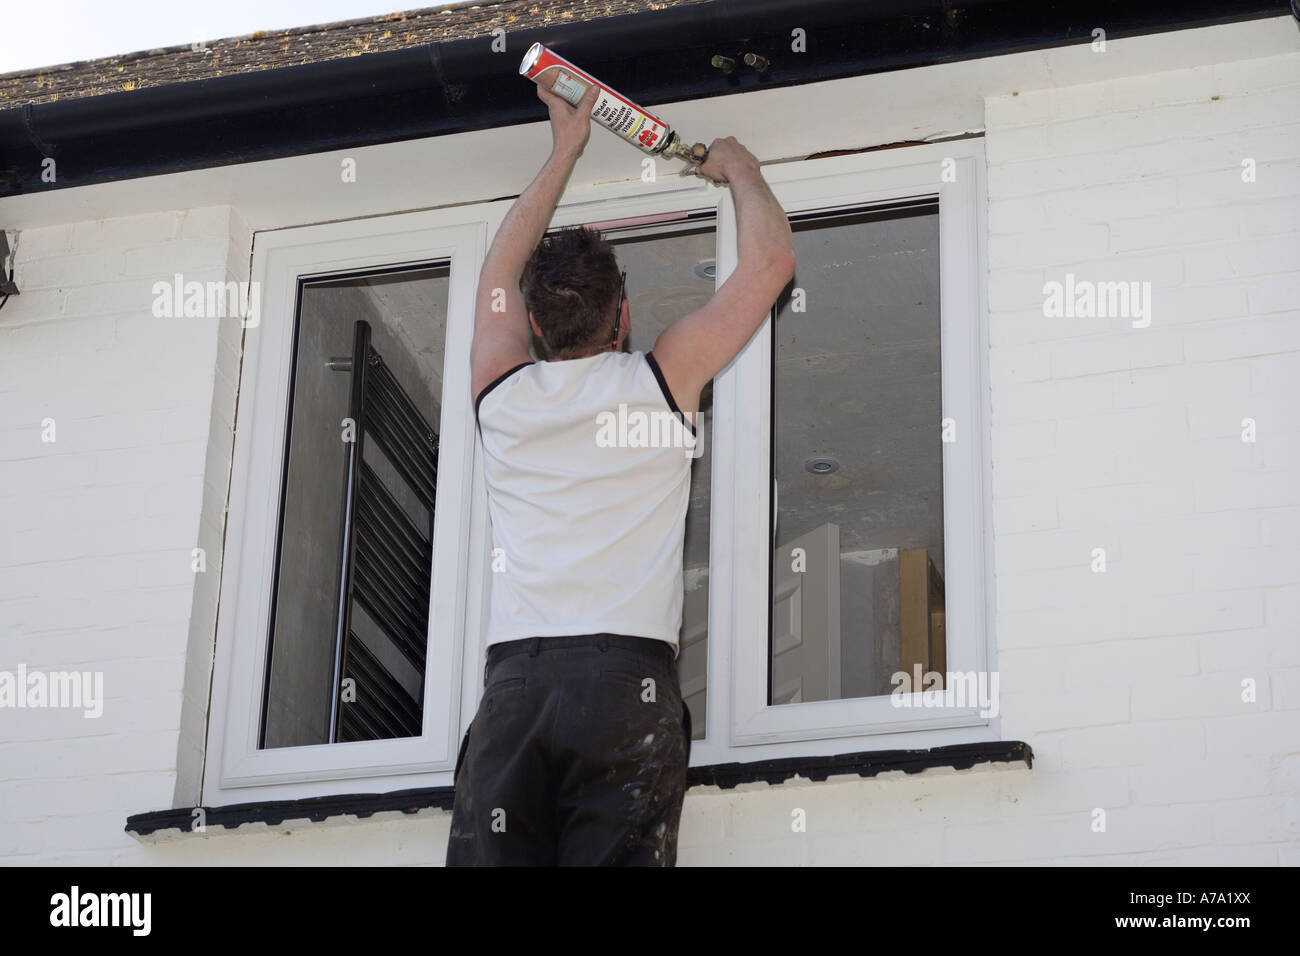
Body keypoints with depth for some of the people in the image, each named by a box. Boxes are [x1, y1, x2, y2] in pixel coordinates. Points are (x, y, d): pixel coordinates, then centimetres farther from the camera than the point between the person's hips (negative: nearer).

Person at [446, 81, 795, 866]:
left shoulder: (501, 392, 18)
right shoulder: (661, 381, 10)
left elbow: (502, 268, 37)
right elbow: (772, 258, 17)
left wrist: (566, 150, 46)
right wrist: (739, 167, 34)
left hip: (511, 682, 2)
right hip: (625, 679, -2)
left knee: (492, 863, -6)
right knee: (616, 860, -12)